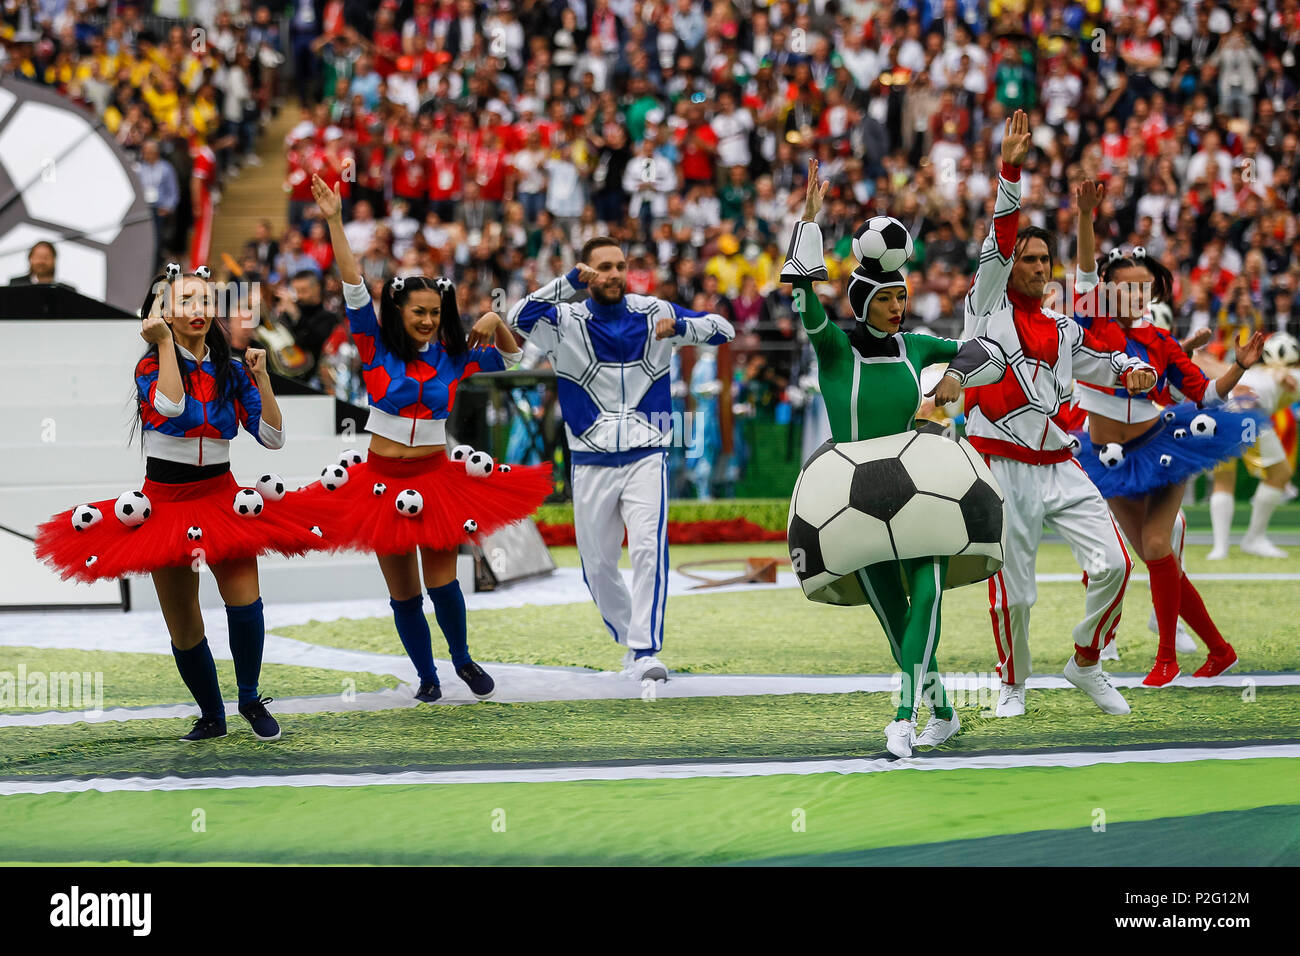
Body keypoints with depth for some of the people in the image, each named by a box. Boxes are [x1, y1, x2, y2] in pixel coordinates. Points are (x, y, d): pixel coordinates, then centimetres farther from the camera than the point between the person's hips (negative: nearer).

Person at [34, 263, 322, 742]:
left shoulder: (230, 371, 2)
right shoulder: (151, 366, -5)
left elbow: (273, 437, -3)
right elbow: (171, 406, -29)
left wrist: (261, 378, -14)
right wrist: (165, 341, -24)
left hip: (223, 497, 1)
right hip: (166, 502, -1)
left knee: (244, 600, -20)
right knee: (184, 630, 3)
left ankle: (250, 699, 2)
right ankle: (211, 716, 24)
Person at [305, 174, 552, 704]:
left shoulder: (453, 357, 3)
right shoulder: (377, 348, -2)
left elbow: (511, 357, 17)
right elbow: (353, 287, -9)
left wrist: (495, 322, -3)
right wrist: (334, 222, -16)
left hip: (436, 480, 0)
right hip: (382, 481, 0)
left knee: (442, 584, -4)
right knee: (403, 593, 5)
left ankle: (462, 659, 22)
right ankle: (426, 676, 21)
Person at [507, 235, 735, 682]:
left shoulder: (653, 313, 3)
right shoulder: (567, 322, -3)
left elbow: (723, 329, 2)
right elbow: (520, 319, -22)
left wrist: (679, 327, -18)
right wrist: (571, 282, -30)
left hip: (646, 459, -1)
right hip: (591, 465, 1)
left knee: (649, 551, -18)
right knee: (598, 566, 8)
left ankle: (646, 653, -20)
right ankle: (630, 640, 29)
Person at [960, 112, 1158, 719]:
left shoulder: (1063, 331, 18)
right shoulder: (988, 306, 5)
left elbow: (1107, 362, 23)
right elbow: (999, 242, -5)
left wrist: (1135, 372, -2)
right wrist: (1009, 172, -16)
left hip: (1059, 468, 4)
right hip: (1003, 469, -4)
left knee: (1112, 564, -10)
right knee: (1012, 591, -3)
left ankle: (1086, 662, 12)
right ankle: (1013, 685, 19)